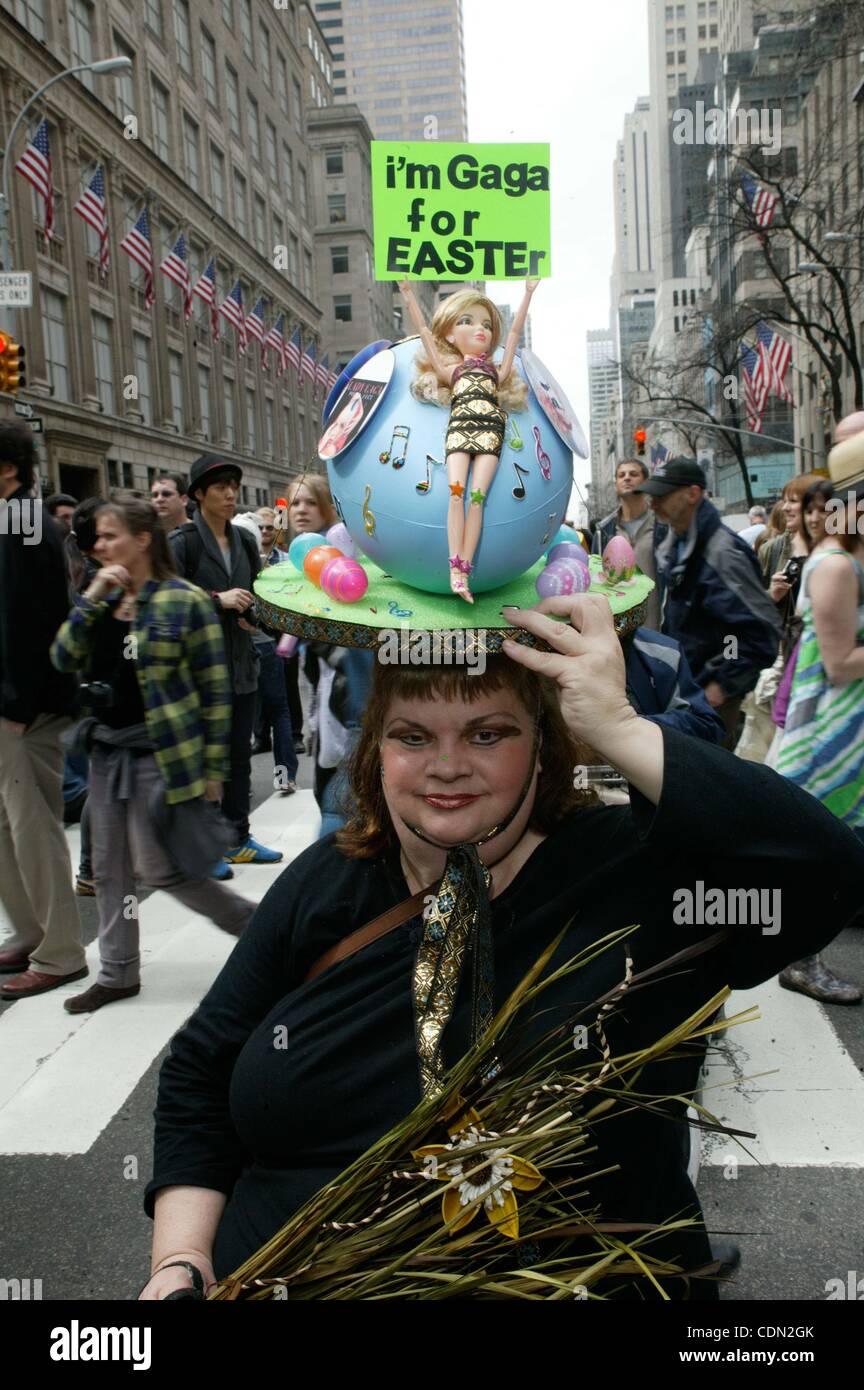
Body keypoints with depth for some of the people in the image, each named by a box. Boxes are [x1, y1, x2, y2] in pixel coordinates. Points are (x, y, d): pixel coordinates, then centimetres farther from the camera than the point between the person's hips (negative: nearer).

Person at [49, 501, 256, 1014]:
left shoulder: (185, 600, -11)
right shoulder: (105, 598, 10)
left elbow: (215, 688, -11)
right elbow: (64, 659, 2)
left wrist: (213, 765, -12)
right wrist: (92, 599, -9)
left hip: (160, 753, -7)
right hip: (108, 749, 7)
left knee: (158, 867, -3)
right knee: (110, 869, 12)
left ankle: (254, 921, 16)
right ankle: (118, 973, 26)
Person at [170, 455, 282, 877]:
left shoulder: (244, 542, 12)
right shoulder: (182, 542, -7)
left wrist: (253, 615, 2)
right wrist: (217, 600, -20)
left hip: (241, 664, 6)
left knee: (240, 756, 12)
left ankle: (239, 840, 24)